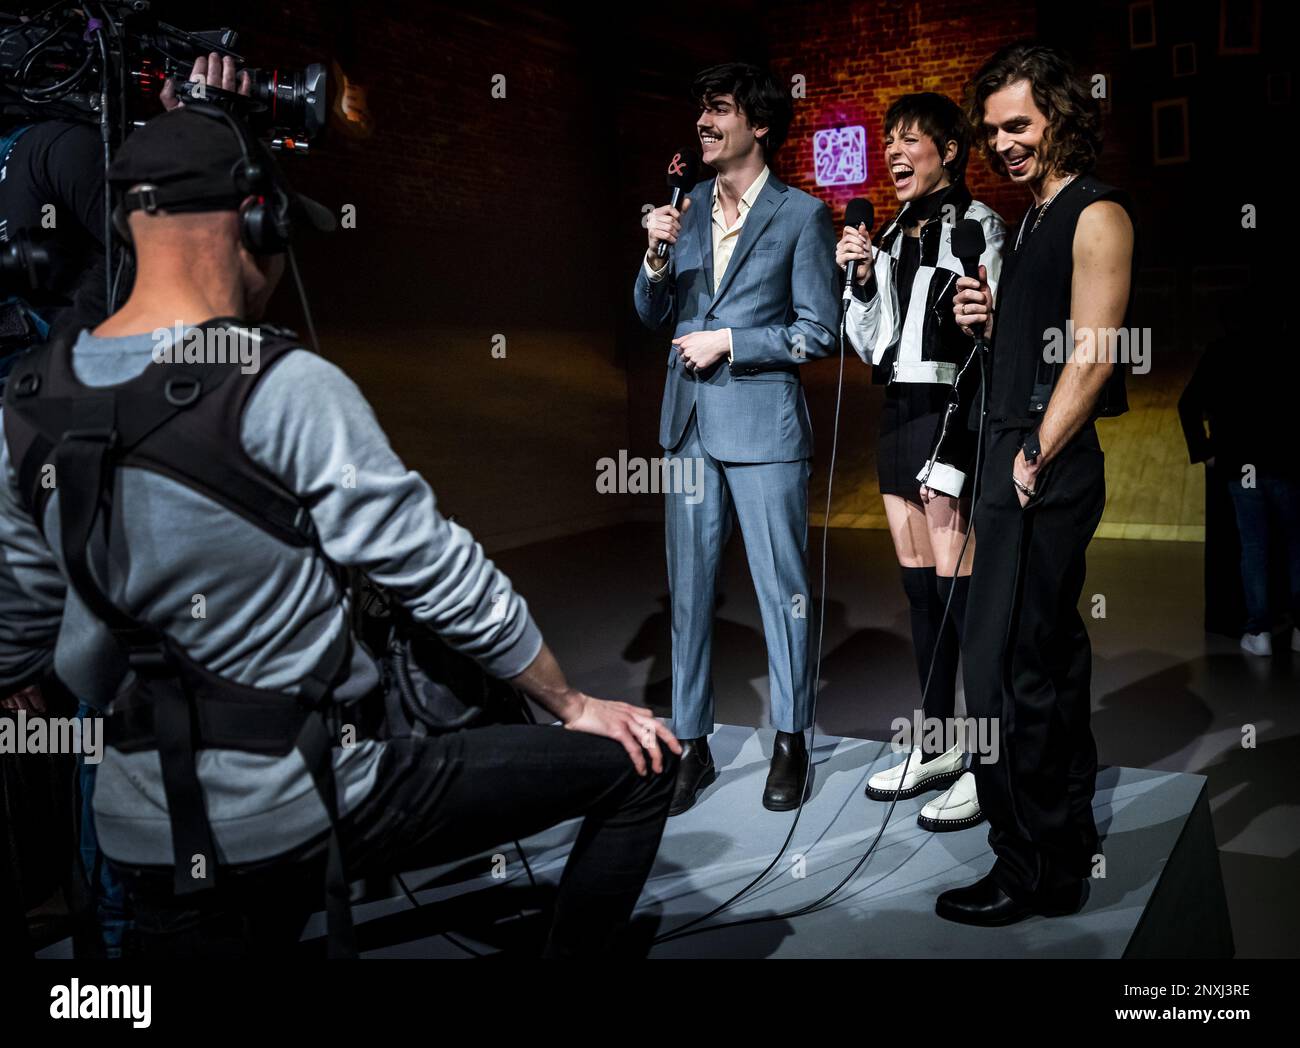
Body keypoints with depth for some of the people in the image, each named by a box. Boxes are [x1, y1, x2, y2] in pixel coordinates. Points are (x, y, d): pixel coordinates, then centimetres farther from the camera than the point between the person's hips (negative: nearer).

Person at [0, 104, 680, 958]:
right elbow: (442, 576, -14)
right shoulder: (288, 390, -18)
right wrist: (572, 705, -1)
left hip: (148, 830, 7)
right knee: (636, 765, 4)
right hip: (316, 799, -6)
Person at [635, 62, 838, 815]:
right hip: (691, 422, 5)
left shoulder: (802, 215, -2)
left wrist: (727, 342, -11)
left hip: (764, 424, -5)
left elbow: (818, 333, -5)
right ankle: (692, 745, 19)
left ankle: (791, 744, 17)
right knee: (689, 589, 8)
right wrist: (657, 257, -5)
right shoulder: (688, 206, 12)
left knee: (782, 588, 3)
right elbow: (653, 317, 12)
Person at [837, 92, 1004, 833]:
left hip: (951, 416, -8)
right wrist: (862, 279, 0)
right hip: (900, 414, 8)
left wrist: (955, 453, -19)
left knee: (960, 587, -8)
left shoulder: (976, 224, -6)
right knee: (920, 587, 11)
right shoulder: (895, 233, 15)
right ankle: (937, 745, 22)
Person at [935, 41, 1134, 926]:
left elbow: (1092, 357, -15)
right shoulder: (1033, 221, 19)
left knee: (1003, 670, -9)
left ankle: (1033, 871, 2)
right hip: (1021, 461, 10)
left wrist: (1034, 459, -15)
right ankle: (1070, 838, 27)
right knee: (1051, 656, 15)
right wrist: (989, 319, 7)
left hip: (1050, 470, -10)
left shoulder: (1097, 215, -9)